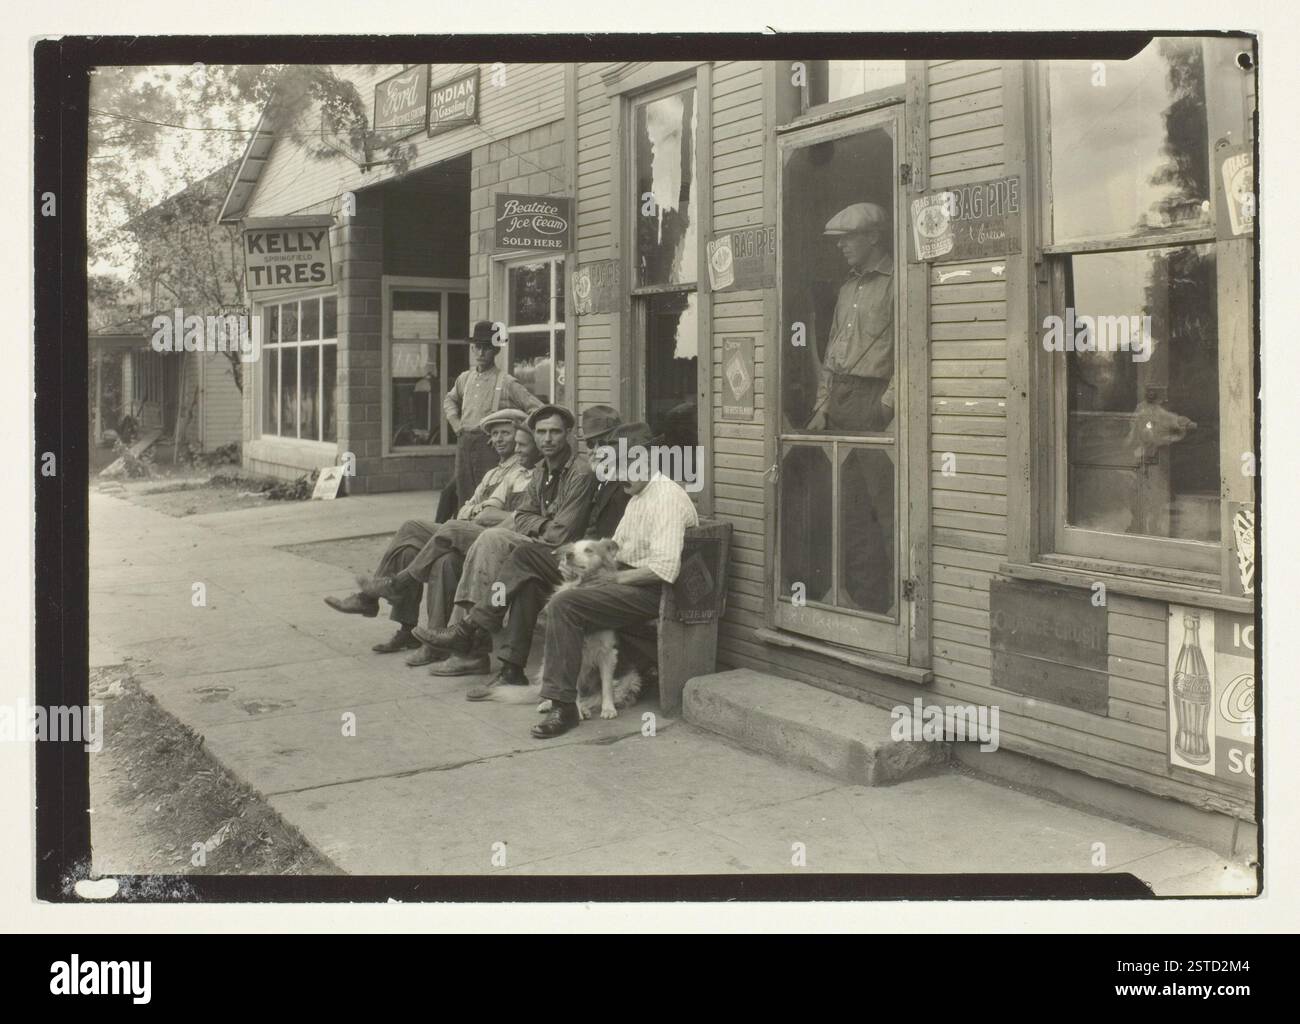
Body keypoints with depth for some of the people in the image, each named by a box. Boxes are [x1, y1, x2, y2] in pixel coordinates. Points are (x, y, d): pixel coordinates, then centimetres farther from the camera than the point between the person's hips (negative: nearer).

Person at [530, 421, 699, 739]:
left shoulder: (666, 498, -16)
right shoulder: (637, 496, 18)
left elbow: (664, 569, -25)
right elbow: (617, 548, 27)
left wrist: (615, 577, -15)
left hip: (652, 592, -10)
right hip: (628, 581, 10)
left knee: (564, 604, -22)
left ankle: (563, 706, -20)